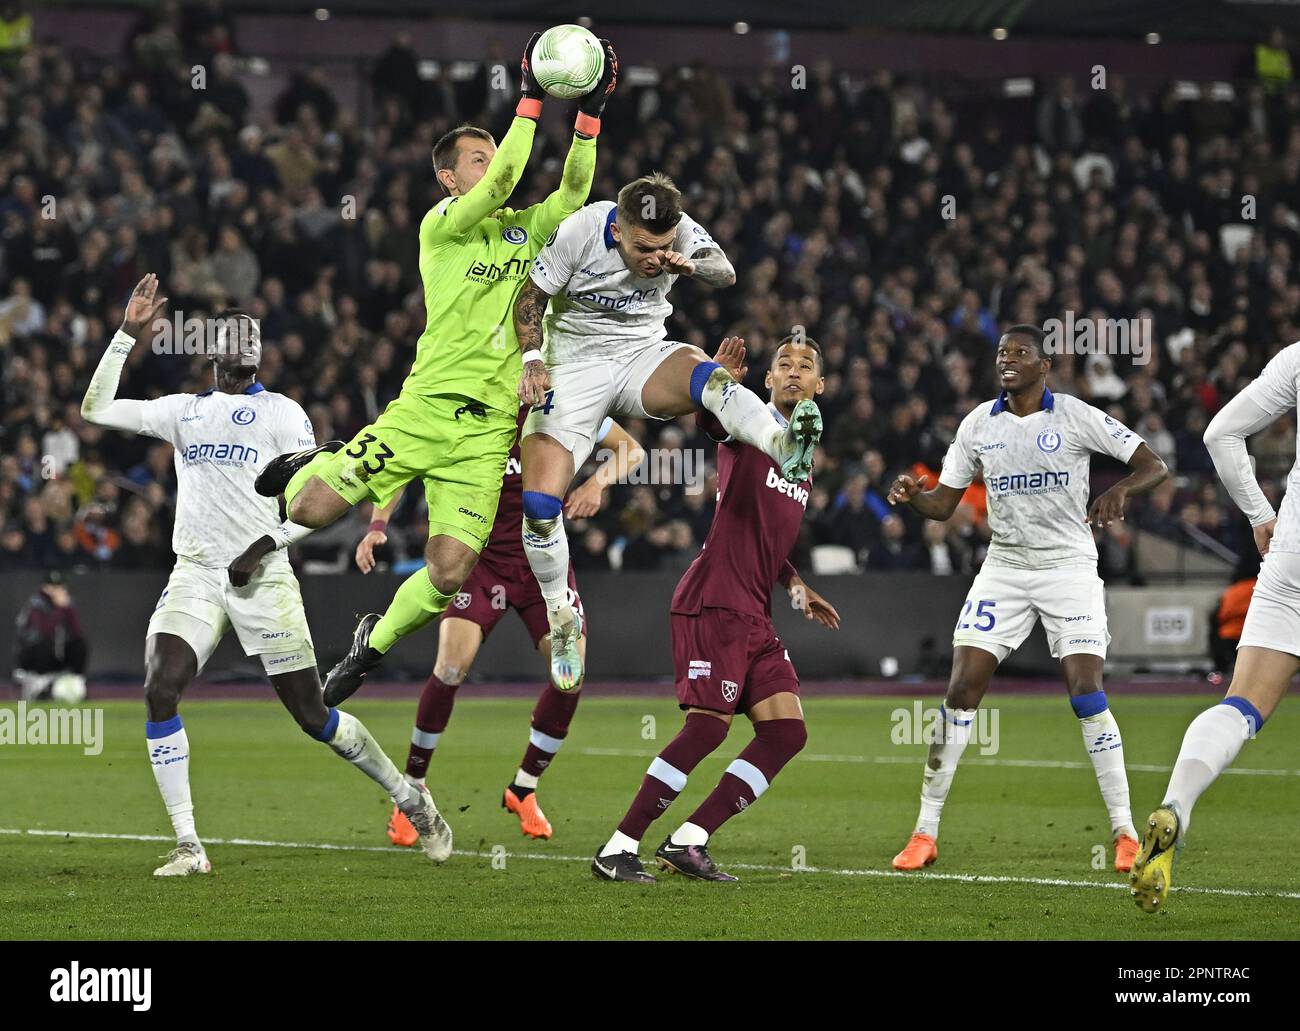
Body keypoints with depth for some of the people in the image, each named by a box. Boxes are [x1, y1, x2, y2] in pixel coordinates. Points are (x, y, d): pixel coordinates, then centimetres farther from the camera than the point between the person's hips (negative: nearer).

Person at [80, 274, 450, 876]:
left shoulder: (281, 413, 3)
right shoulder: (184, 412, 16)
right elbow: (97, 409, 15)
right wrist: (128, 334, 10)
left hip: (262, 577, -4)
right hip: (195, 577, 4)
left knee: (312, 716, -2)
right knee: (160, 692, -18)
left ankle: (410, 798, 20)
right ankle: (188, 847, -13)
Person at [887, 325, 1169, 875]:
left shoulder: (1076, 417, -7)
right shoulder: (978, 424, 5)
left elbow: (1154, 465, -6)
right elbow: (943, 503, 8)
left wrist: (1119, 490, -28)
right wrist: (912, 494, -15)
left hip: (1069, 566, -3)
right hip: (1003, 568, 3)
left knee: (1086, 694, -14)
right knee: (961, 690, -7)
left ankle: (1125, 833, -5)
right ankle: (925, 832, -2)